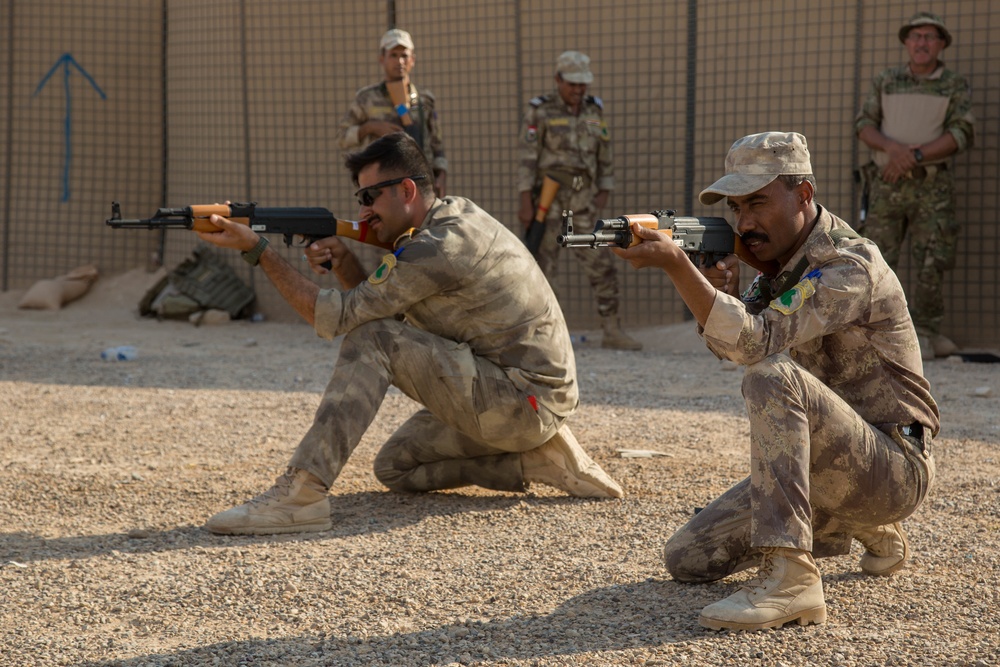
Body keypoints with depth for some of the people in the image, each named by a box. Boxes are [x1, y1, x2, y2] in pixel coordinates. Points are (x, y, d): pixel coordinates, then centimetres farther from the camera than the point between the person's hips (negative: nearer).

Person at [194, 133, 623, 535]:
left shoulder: (440, 247, -20)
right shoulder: (454, 216, 11)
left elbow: (336, 317, -16)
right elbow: (373, 302, 16)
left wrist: (257, 249, -16)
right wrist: (344, 263, -4)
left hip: (525, 401, -10)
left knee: (374, 340, -18)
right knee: (395, 468, 17)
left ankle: (301, 492, -24)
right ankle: (541, 461, 8)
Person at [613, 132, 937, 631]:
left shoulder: (851, 266, -20)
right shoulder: (780, 262, 9)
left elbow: (755, 341, -32)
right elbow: (728, 345, 4)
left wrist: (676, 264, -40)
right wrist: (719, 290, -17)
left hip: (894, 469, -9)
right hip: (826, 471, 9)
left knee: (773, 378, -32)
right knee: (687, 559, 3)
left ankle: (789, 577, -35)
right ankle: (866, 529, 19)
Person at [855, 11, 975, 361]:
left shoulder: (955, 86, 4)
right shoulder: (885, 82, 10)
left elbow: (961, 134, -8)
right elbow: (864, 126, 1)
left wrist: (915, 156, -18)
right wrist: (894, 148, -19)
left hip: (931, 185, -1)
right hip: (887, 185, 1)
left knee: (931, 263, -5)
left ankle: (924, 335, 4)